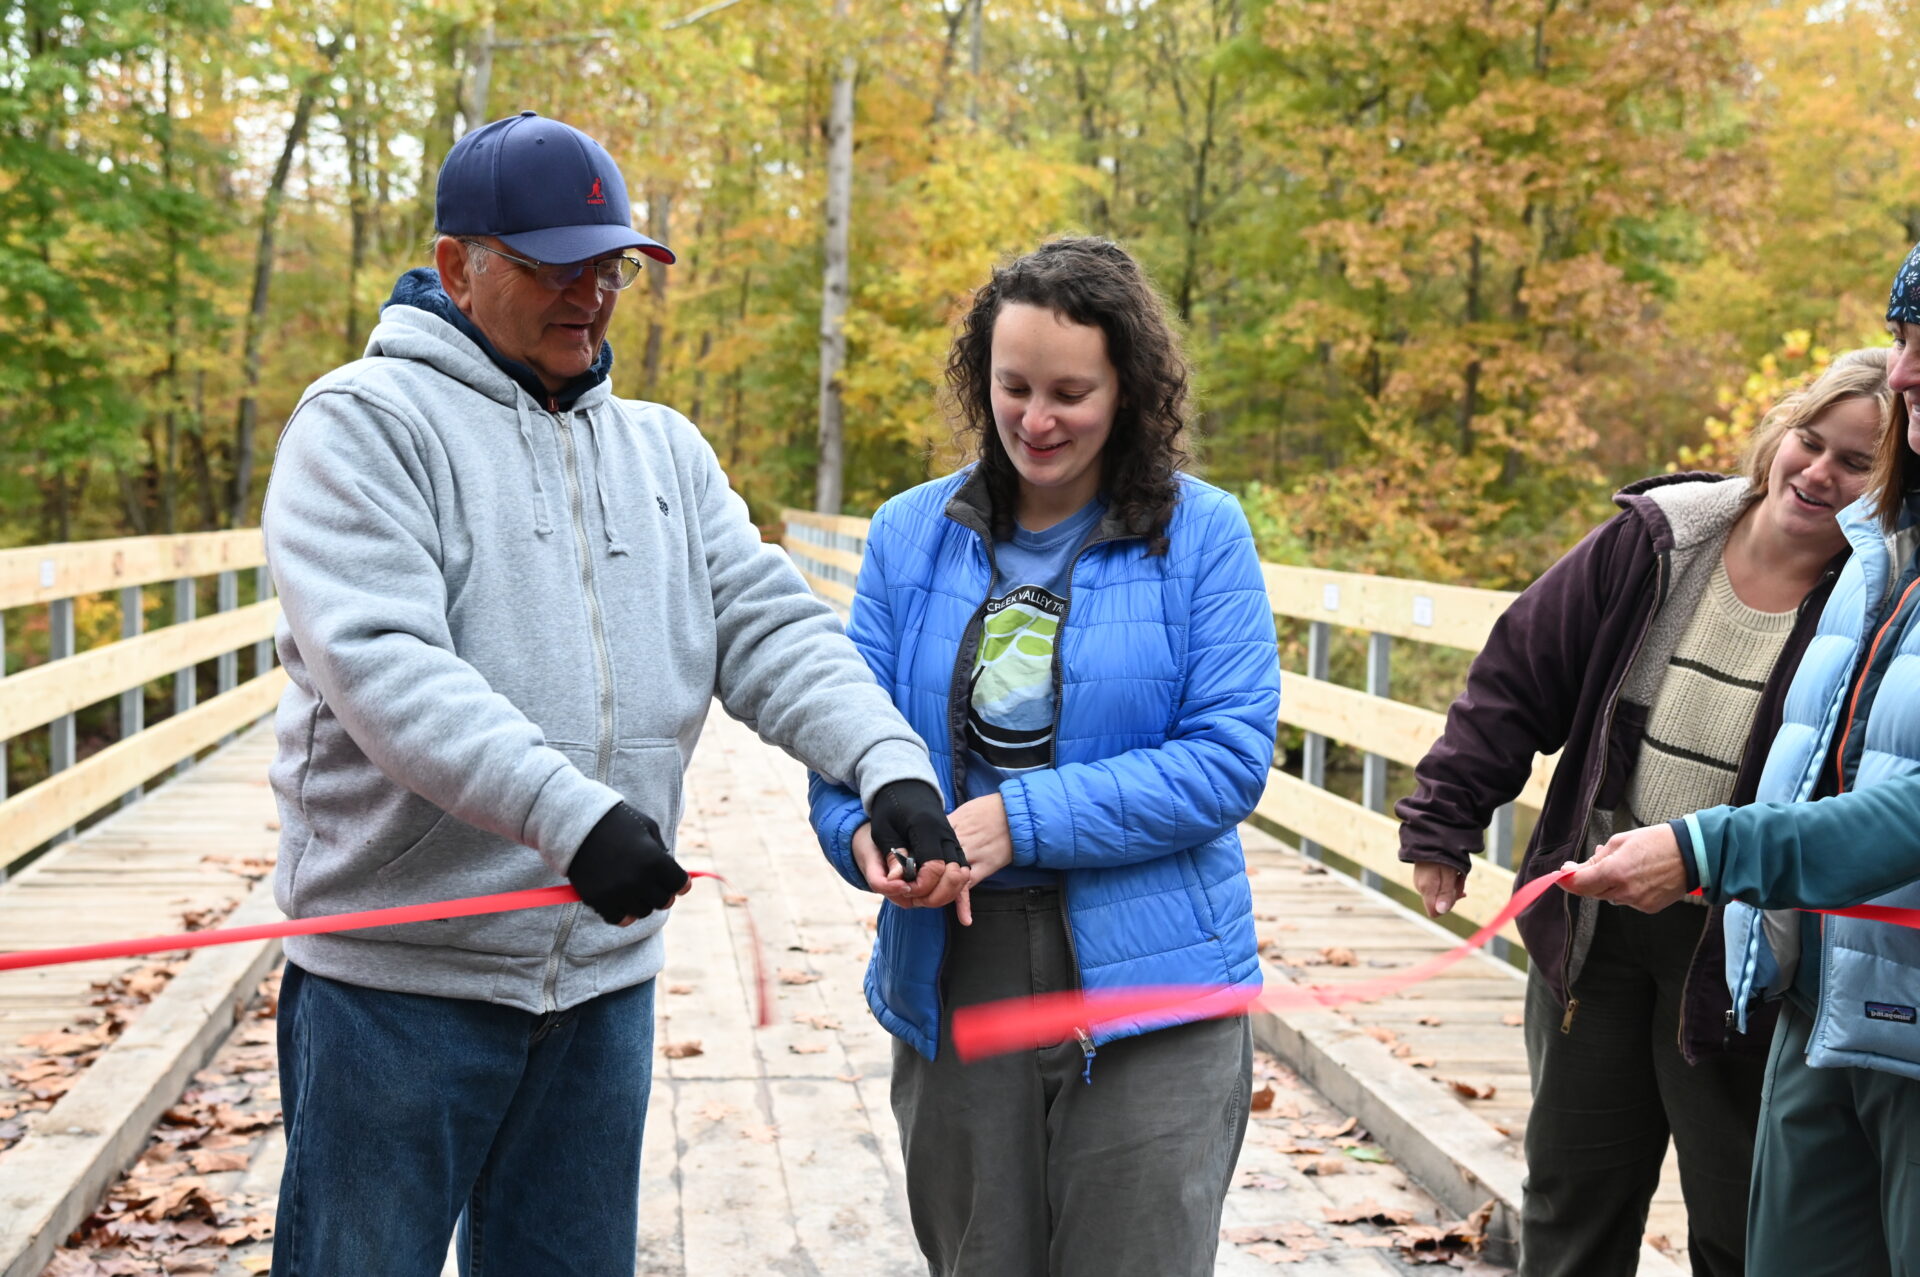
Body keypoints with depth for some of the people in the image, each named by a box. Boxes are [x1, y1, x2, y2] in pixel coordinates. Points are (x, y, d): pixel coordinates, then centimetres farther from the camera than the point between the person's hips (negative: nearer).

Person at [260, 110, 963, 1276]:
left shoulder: (666, 451, 13)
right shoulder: (365, 423, -7)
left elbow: (771, 630, 3)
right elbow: (382, 662, -21)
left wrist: (892, 767, -16)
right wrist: (573, 815, -32)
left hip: (606, 973, 6)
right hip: (402, 975, -5)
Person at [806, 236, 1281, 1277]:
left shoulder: (1202, 533, -4)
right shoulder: (911, 534, 6)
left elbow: (1230, 755, -11)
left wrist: (1021, 820, -20)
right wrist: (867, 832, -19)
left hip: (1152, 995, -3)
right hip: (952, 987, 3)